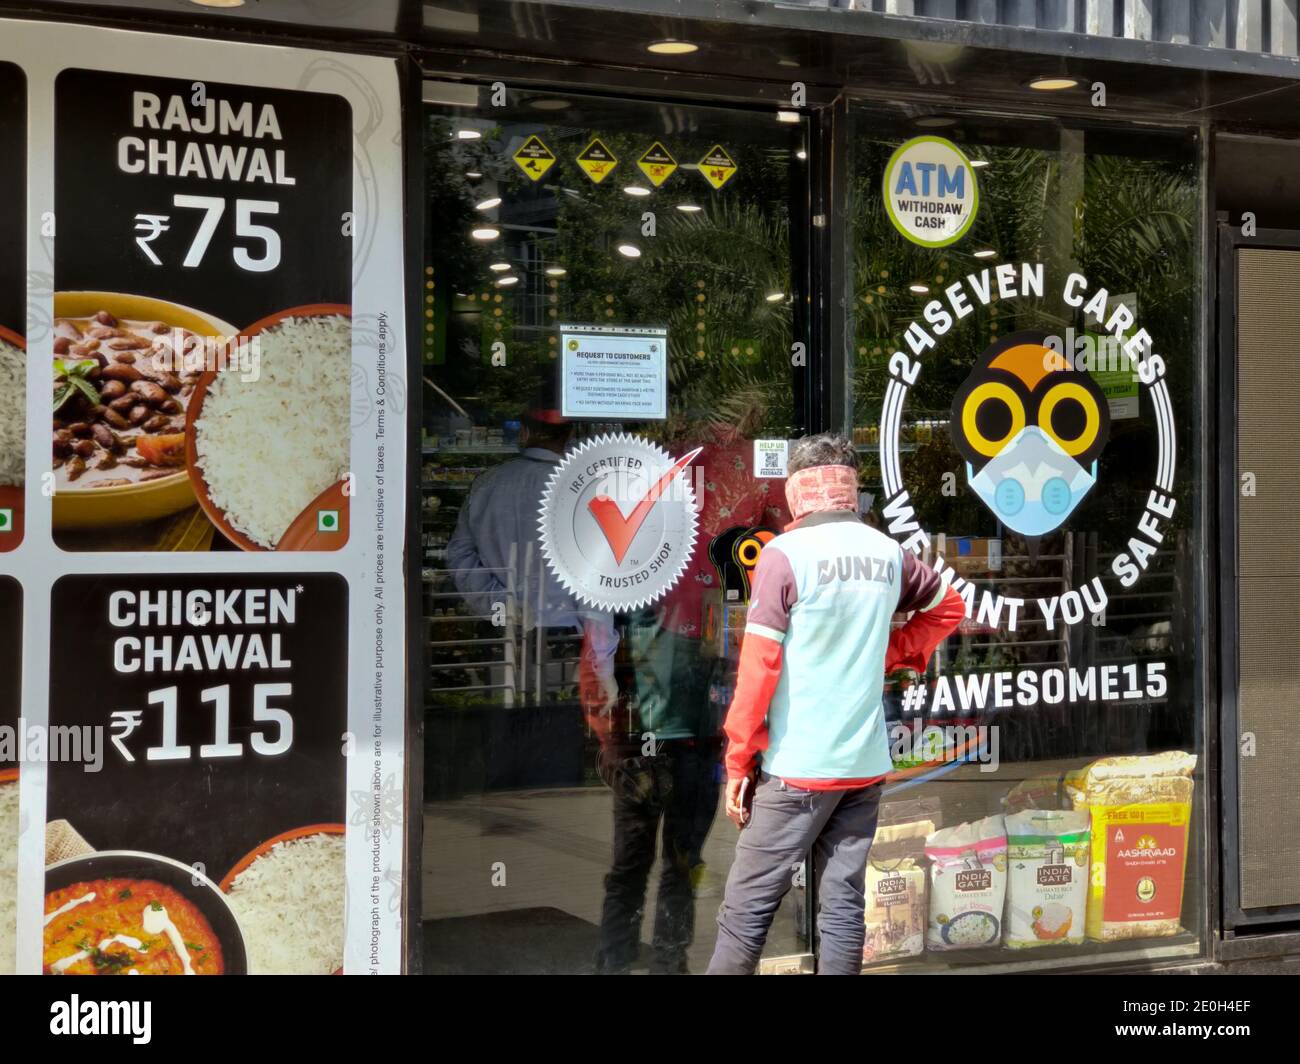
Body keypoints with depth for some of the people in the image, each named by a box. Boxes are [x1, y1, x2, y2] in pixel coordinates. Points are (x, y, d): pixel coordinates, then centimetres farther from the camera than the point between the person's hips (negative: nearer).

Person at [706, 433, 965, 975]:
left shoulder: (785, 555, -11)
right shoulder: (889, 554, 5)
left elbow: (758, 668, -12)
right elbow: (949, 606, 23)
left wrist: (738, 763, -5)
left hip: (797, 766, -5)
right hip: (867, 765, 5)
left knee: (748, 907, 1)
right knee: (843, 905, 9)